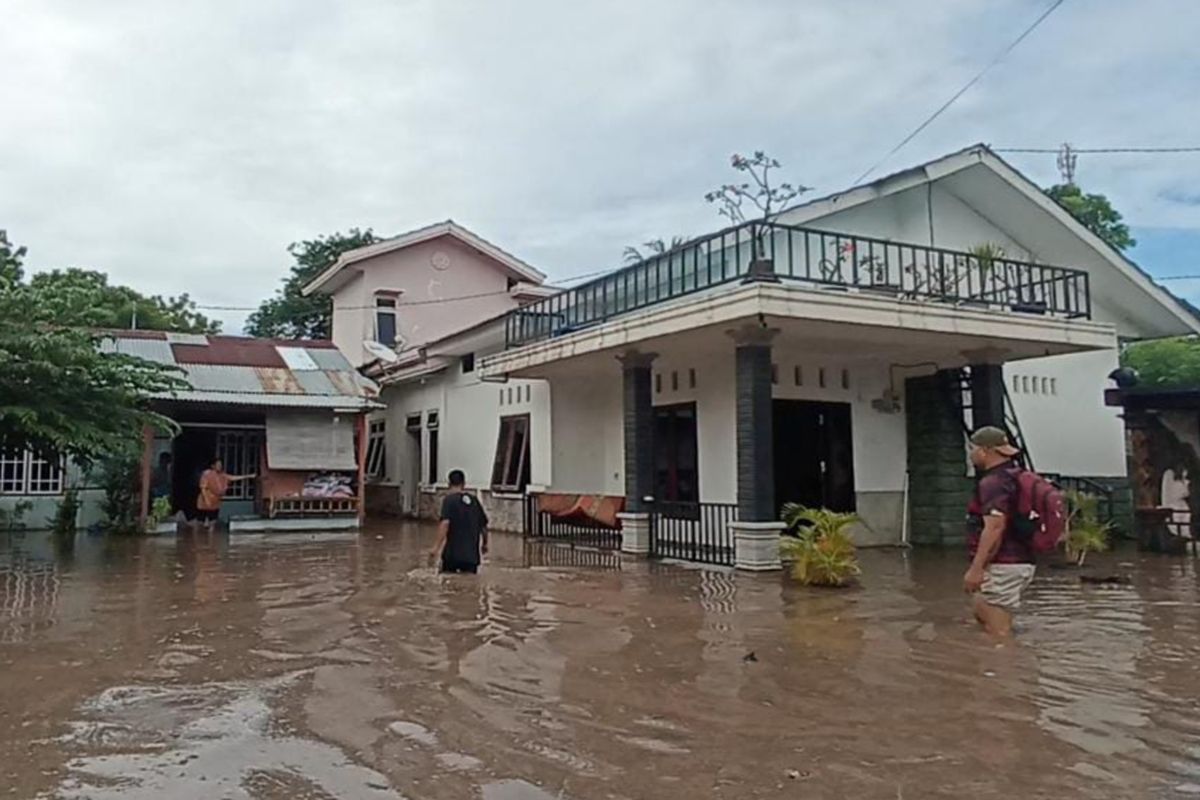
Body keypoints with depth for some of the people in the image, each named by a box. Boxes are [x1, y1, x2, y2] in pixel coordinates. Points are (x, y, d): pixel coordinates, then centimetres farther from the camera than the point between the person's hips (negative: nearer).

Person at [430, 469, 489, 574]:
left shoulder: (450, 499, -5)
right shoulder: (474, 500, 9)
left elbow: (445, 523, -18)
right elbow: (484, 525, 13)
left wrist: (436, 548, -19)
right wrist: (484, 545, 30)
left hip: (452, 553, -3)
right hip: (472, 554, 4)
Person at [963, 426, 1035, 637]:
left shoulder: (993, 482, -16)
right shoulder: (1016, 477, 15)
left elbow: (994, 527, -26)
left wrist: (976, 568, -26)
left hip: (1001, 566, -10)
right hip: (1020, 561, 10)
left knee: (999, 632, -4)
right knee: (980, 610, 23)